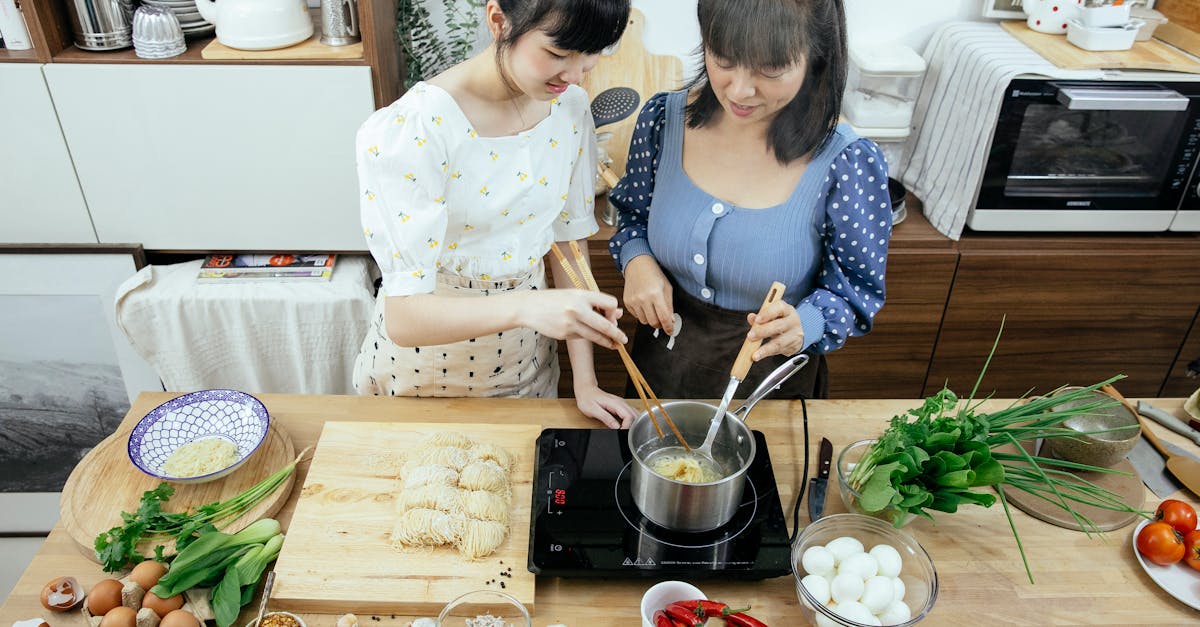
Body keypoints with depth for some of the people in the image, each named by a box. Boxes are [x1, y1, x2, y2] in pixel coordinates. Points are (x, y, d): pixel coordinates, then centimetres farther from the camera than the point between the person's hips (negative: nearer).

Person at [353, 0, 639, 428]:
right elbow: (403, 317, -31)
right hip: (428, 360, -4)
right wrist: (524, 307, -49)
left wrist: (584, 381, -6)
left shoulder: (570, 108, -11)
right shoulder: (408, 132, -29)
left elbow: (570, 238, -3)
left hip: (526, 357, 4)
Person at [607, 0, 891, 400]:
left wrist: (804, 324, -33)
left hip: (773, 378, -2)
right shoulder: (662, 119, -14)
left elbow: (857, 290, -12)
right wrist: (636, 259, -18)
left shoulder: (847, 165, -23)